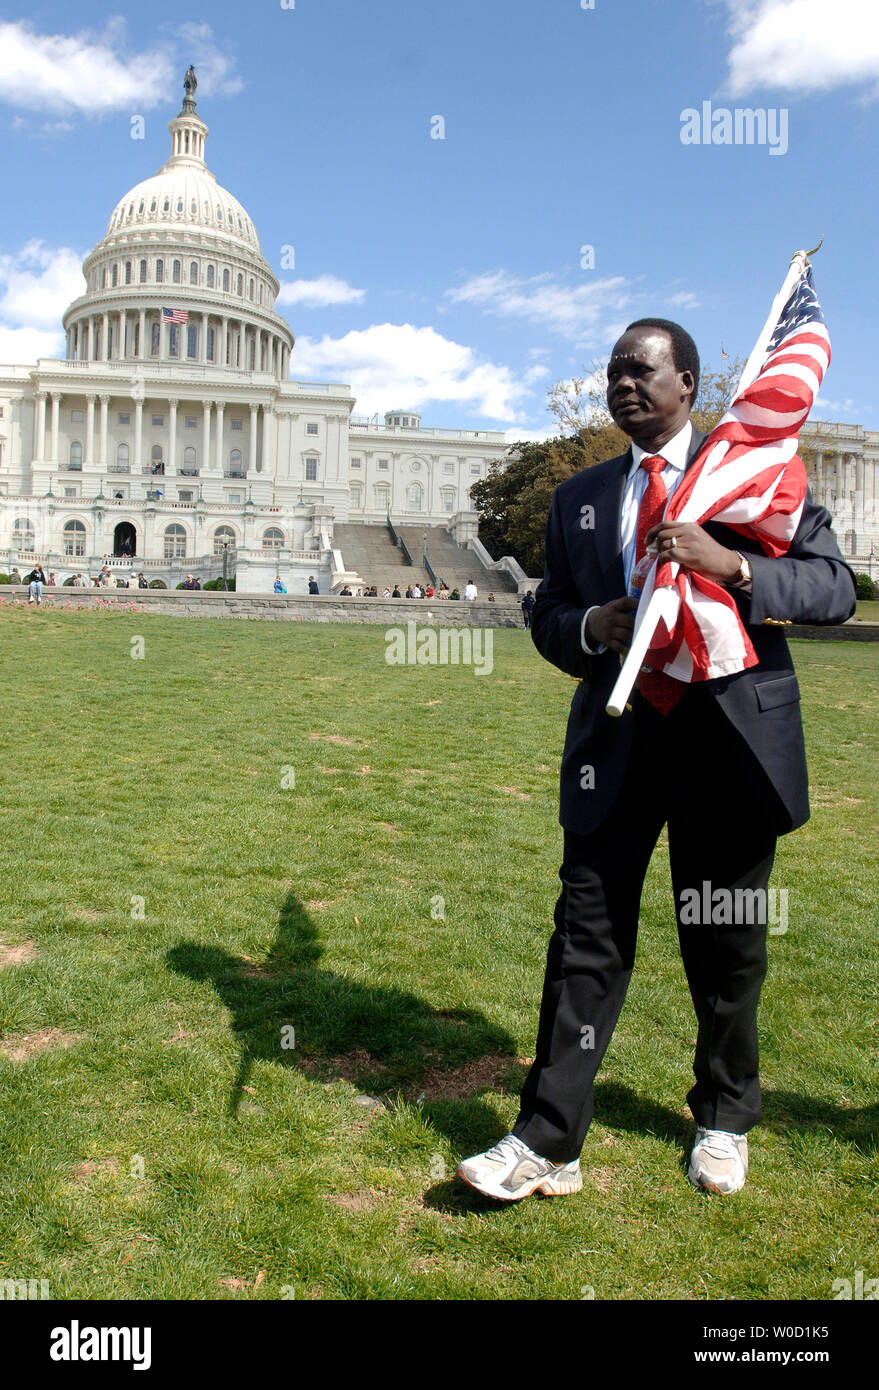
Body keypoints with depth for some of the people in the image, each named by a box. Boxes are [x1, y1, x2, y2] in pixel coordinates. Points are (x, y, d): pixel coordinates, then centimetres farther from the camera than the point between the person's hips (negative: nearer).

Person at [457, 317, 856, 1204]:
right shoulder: (579, 497, 14)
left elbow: (836, 587, -3)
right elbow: (548, 614, 16)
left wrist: (730, 565, -20)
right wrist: (589, 626, -7)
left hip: (731, 738, -2)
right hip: (618, 740, 2)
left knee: (726, 946, 11)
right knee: (586, 939, 0)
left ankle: (725, 1123, 34)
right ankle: (546, 1145, 10)